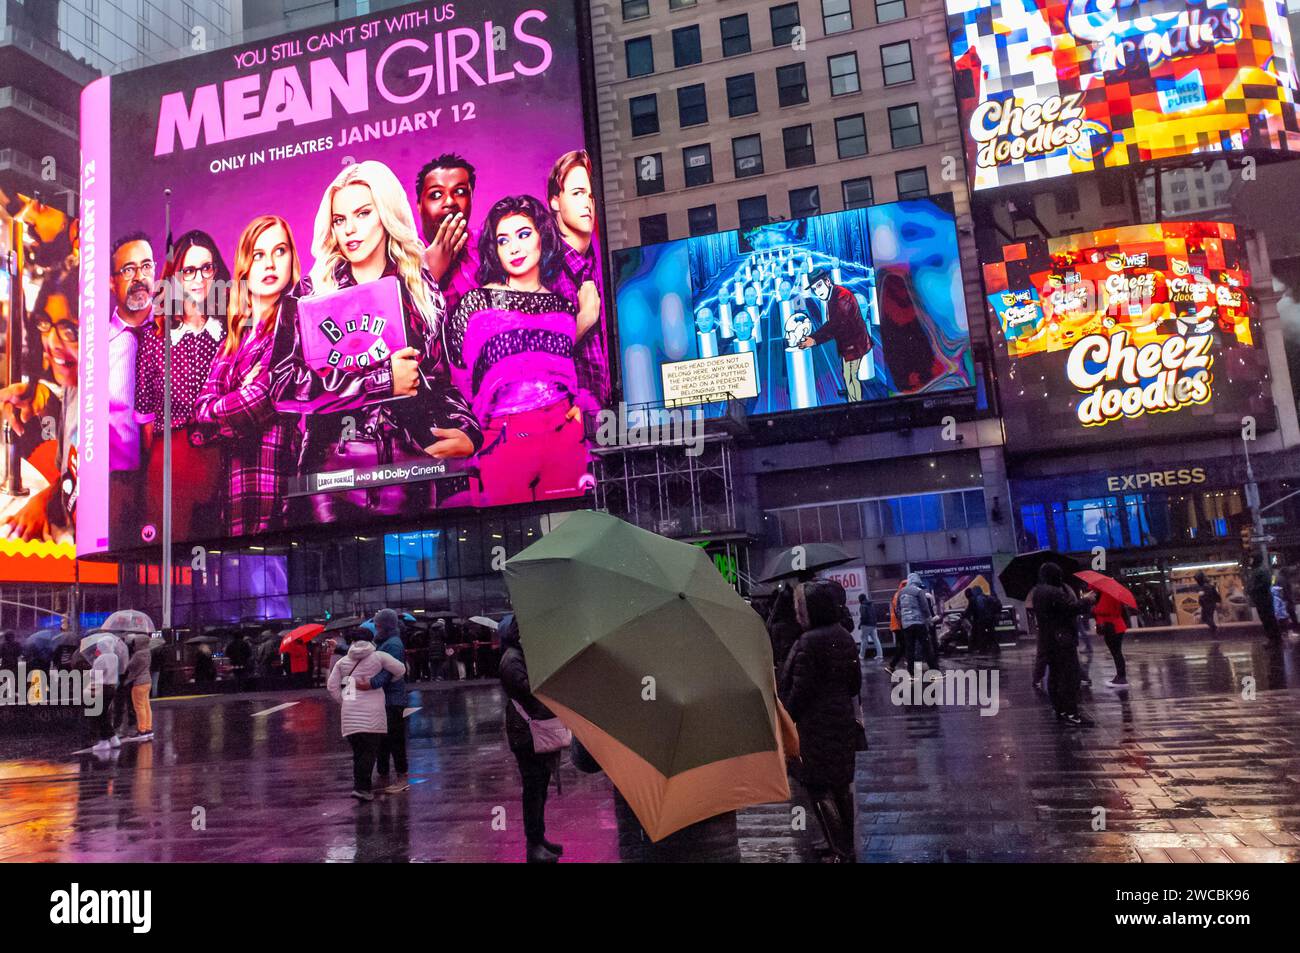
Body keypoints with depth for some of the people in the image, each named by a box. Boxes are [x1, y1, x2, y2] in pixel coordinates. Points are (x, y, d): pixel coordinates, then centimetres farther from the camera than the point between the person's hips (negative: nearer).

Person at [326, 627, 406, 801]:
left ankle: (361, 785, 13)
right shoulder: (378, 656, 3)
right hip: (371, 710, -4)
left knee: (358, 750, 11)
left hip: (350, 711, 4)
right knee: (370, 749, -3)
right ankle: (362, 787, -12)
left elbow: (331, 687, 10)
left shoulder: (343, 661, 13)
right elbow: (401, 670, 0)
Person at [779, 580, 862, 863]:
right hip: (844, 720, 8)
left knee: (820, 789, 1)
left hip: (816, 725, -8)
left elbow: (800, 690, -18)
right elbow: (855, 681, 10)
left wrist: (785, 719, -6)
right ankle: (848, 845, 29)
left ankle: (842, 852, 4)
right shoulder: (844, 637, 4)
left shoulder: (808, 642, -20)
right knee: (842, 784, 18)